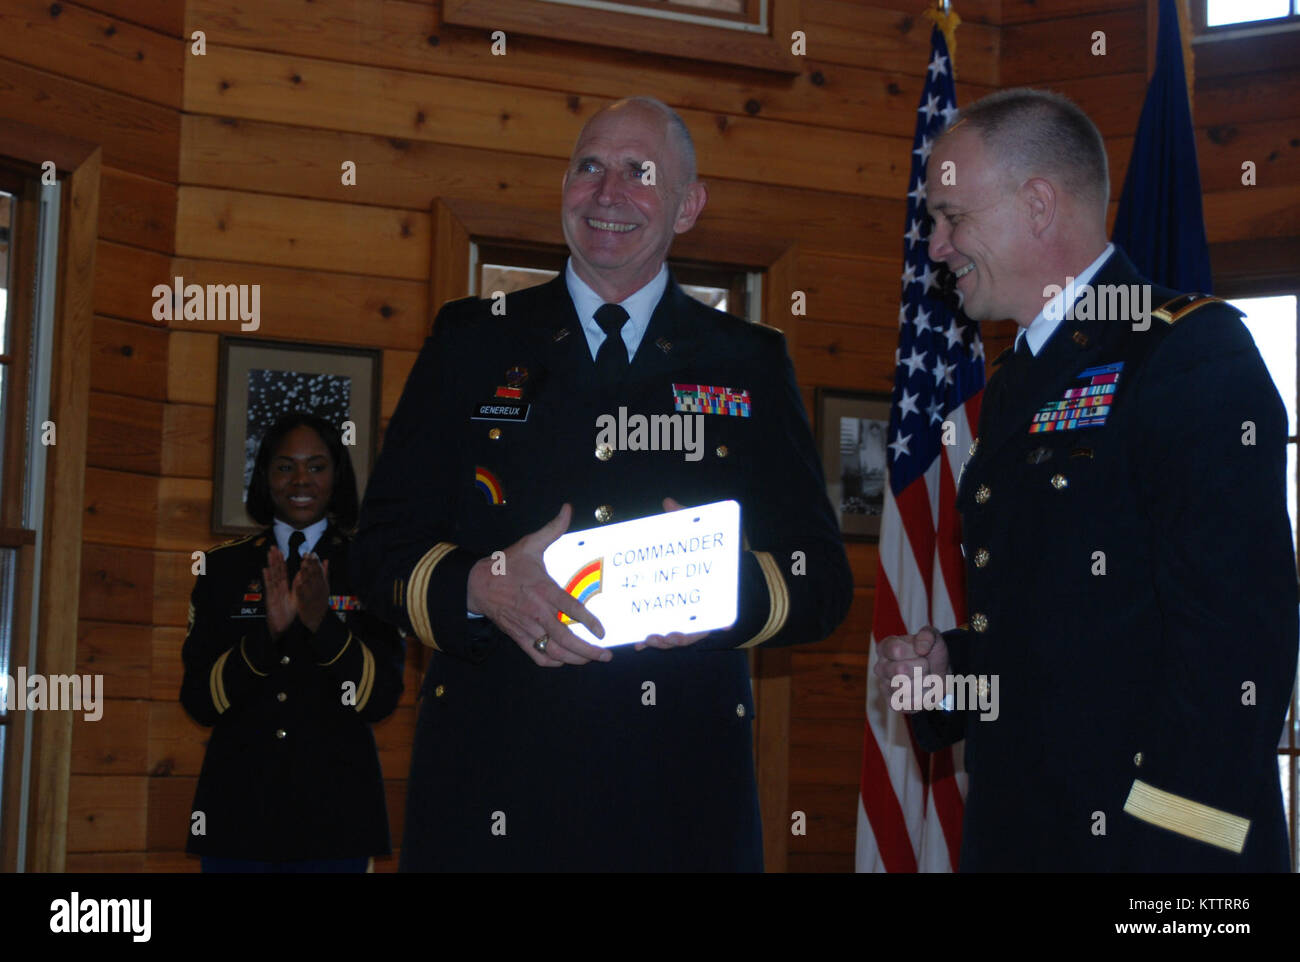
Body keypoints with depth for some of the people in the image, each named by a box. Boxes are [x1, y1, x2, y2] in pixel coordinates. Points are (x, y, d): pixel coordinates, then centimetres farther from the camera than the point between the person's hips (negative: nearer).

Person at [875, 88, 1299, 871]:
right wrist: (948, 666, 6)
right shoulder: (1016, 384, 16)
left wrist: (1169, 840, -24)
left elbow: (1235, 633, -20)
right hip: (1012, 835, 8)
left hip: (1148, 841, -8)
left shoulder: (1194, 353, -12)